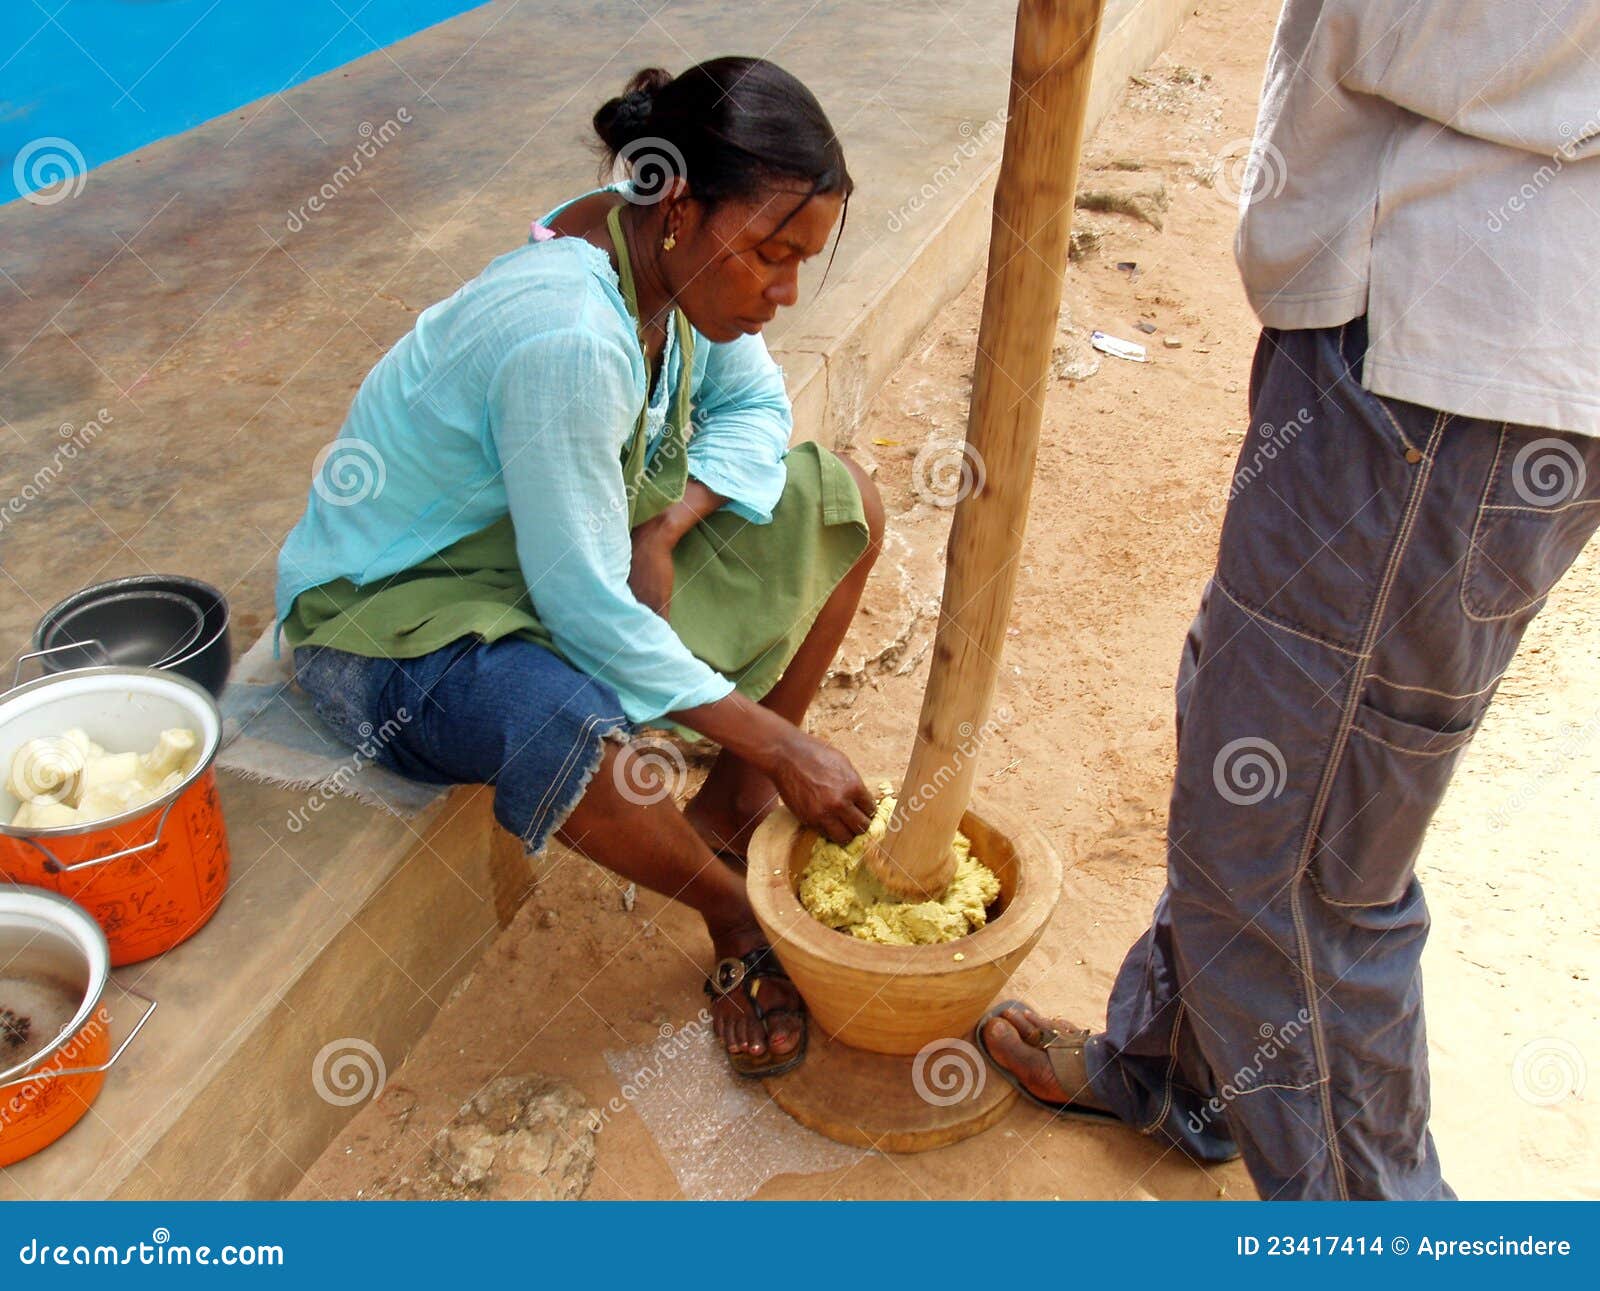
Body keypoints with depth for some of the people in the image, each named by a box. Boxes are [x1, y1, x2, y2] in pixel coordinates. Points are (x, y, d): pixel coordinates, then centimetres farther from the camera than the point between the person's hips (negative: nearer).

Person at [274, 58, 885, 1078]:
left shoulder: (677, 251, -11)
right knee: (586, 745, -41)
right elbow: (587, 609, -32)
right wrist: (779, 744, -25)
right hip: (388, 607, -8)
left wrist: (664, 529, -17)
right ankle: (738, 918, -6)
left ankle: (727, 819, 6)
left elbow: (754, 406, 3)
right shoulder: (567, 340, -35)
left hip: (567, 535, 9)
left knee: (842, 503, 0)